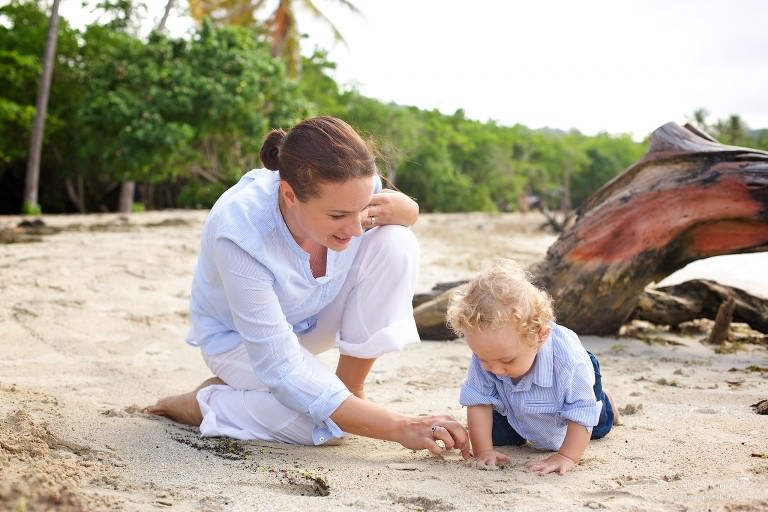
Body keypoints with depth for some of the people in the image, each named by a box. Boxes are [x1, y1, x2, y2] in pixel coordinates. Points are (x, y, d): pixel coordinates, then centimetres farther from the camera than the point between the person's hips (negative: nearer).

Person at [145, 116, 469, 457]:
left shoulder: (350, 190, -27)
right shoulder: (240, 233, -40)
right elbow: (281, 367, -35)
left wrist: (401, 209, -30)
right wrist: (398, 428, -40)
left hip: (315, 316, 5)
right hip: (239, 336, -4)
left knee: (396, 242, -23)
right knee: (322, 424, -31)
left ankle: (350, 385, -8)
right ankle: (203, 403, -3)